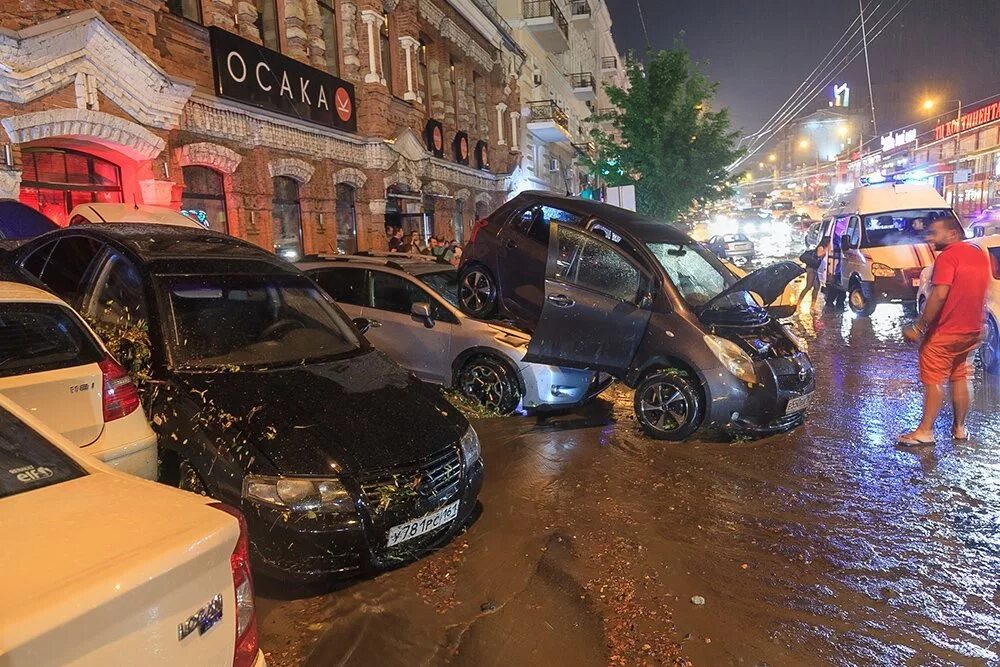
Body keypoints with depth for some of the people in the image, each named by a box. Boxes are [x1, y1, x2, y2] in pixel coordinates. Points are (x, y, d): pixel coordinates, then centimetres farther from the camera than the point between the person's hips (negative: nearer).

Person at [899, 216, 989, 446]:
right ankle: (960, 428, 24)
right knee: (961, 378, 17)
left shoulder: (948, 256, -17)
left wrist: (918, 327, -23)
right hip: (972, 331, 8)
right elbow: (982, 294, 19)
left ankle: (925, 431, 3)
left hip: (944, 332, -8)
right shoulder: (979, 255, 10)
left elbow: (939, 295, -26)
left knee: (934, 381, -1)